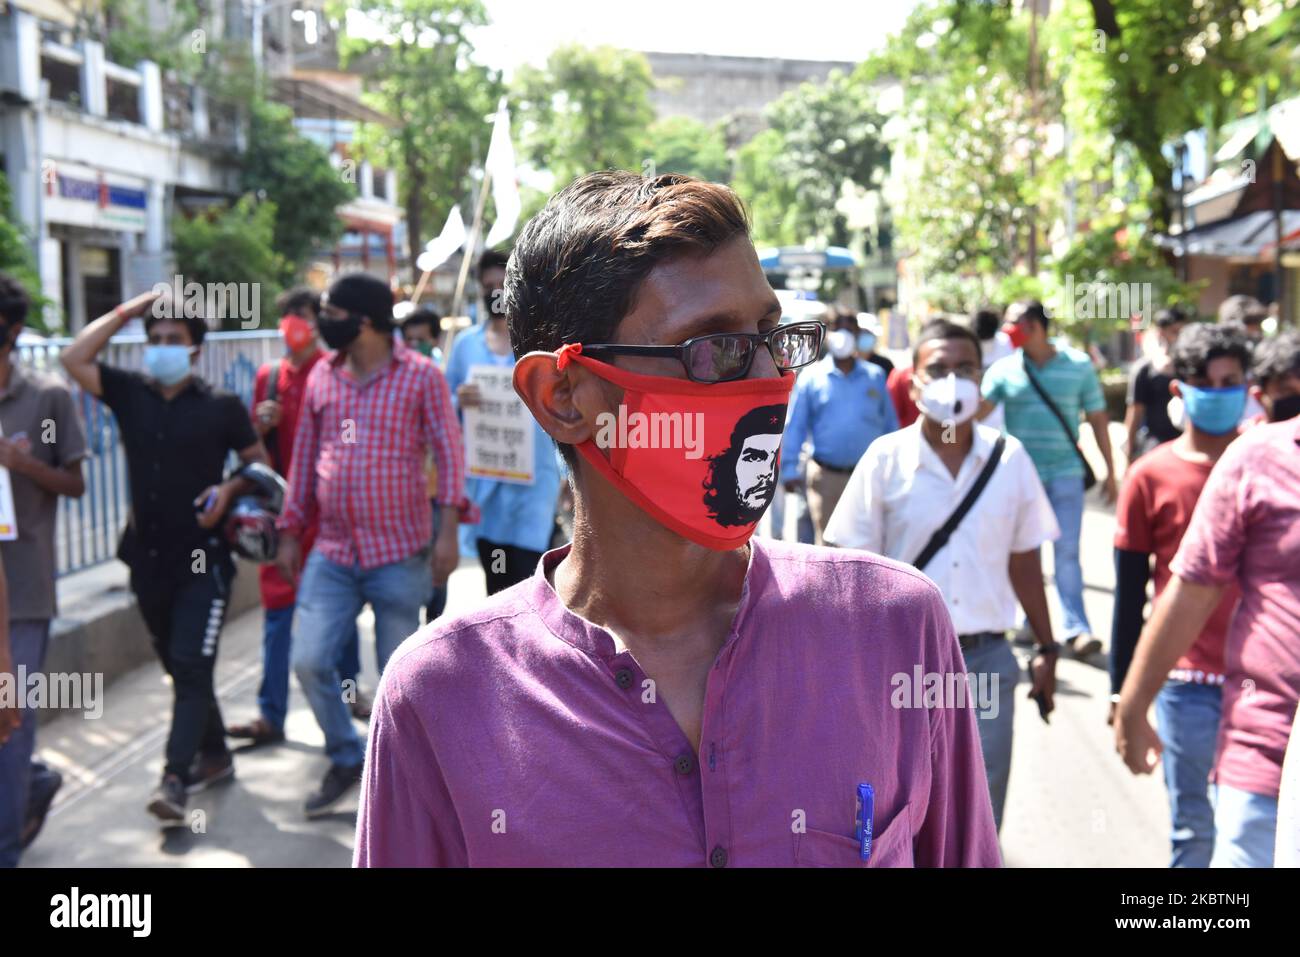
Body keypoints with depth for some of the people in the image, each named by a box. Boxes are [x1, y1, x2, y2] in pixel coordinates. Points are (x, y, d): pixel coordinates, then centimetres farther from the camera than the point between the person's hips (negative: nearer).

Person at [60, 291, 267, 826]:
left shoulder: (222, 407, -3)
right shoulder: (130, 394, 5)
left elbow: (260, 465, 5)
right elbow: (74, 359, -6)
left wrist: (229, 489, -15)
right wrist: (126, 312, -4)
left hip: (203, 557, -4)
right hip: (147, 556, 4)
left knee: (190, 666, -11)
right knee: (178, 666, 15)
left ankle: (175, 778, -12)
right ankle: (214, 755, 31)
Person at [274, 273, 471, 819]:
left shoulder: (421, 376, -6)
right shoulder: (321, 376, 8)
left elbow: (448, 452, -6)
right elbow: (304, 458, 13)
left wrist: (448, 529, -14)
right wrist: (290, 534, 12)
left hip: (400, 554, -4)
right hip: (333, 553, 4)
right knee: (309, 661, -3)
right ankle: (345, 759, 21)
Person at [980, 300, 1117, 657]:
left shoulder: (1078, 365, 0)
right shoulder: (1004, 369, 1)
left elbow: (1098, 419, 5)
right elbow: (977, 412, -7)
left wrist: (1110, 471, 4)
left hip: (1065, 473, -1)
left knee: (1067, 550, -5)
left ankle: (1076, 628, -3)